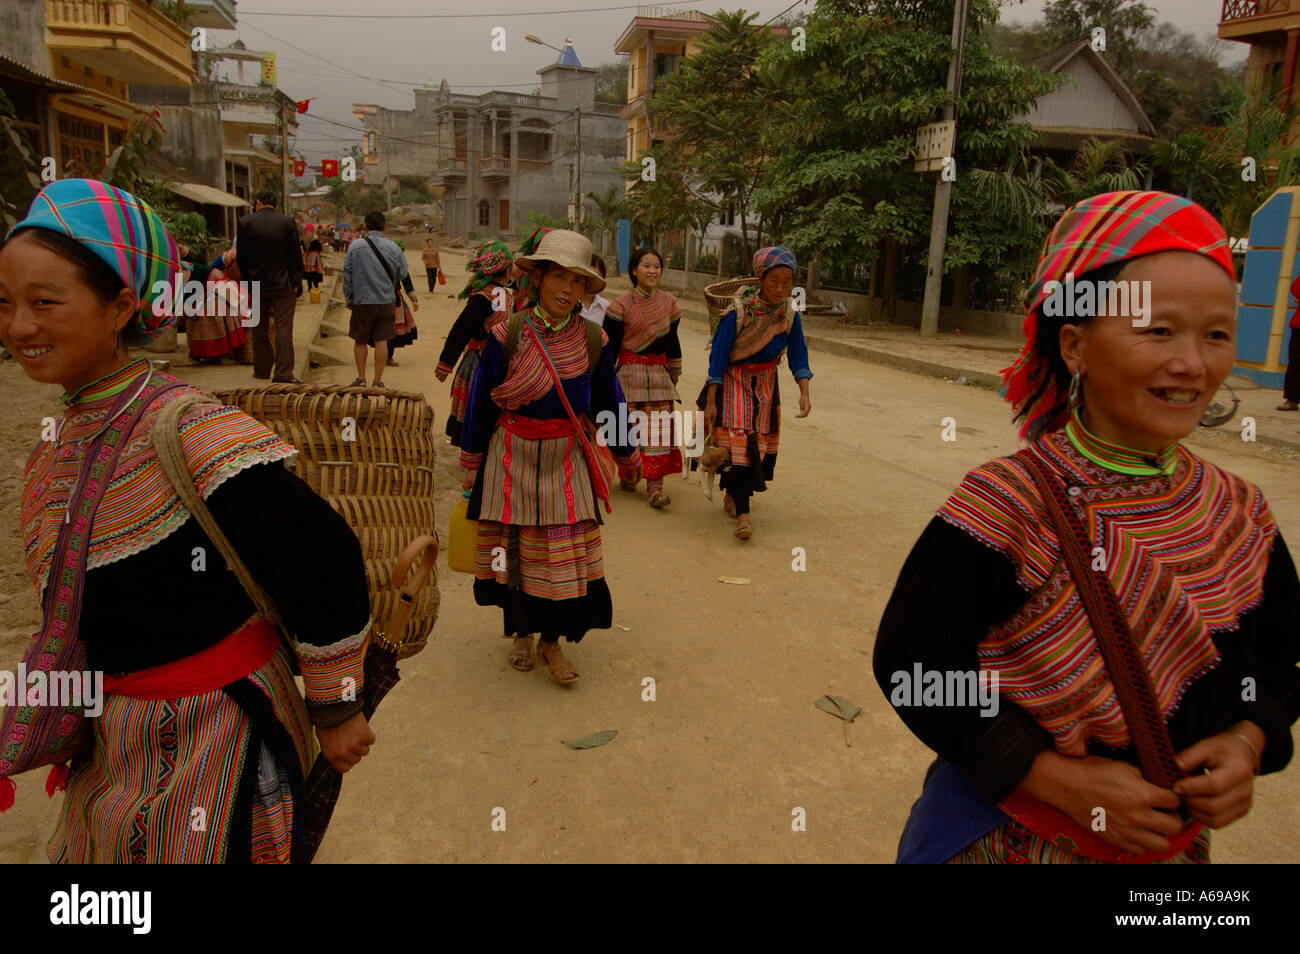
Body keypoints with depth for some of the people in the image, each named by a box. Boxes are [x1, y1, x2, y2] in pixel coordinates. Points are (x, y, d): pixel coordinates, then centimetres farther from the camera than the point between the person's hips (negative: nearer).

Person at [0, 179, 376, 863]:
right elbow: (73, 605, 13)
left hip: (208, 743, -8)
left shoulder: (189, 432, -25)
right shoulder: (60, 443, 2)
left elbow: (326, 561, -26)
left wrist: (336, 710, -16)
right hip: (113, 752, 8)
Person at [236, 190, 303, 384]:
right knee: (284, 328, -2)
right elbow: (296, 256, -3)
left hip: (257, 284, 1)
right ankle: (283, 372, -6)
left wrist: (248, 280, 10)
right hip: (283, 285, -1)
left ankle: (261, 369, 19)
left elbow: (242, 257, 1)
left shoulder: (245, 222, -2)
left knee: (259, 329, 12)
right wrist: (296, 282, 1)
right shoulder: (288, 222, -2)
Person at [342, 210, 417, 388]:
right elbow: (403, 275, 5)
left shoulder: (355, 246, -5)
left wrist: (349, 299, 7)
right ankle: (378, 381, 8)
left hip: (362, 301, -1)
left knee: (360, 341, 11)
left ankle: (361, 379, 15)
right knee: (381, 341, 5)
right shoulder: (393, 247, -1)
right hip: (387, 301, 1)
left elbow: (347, 274, -1)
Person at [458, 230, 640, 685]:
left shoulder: (593, 341, -5)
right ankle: (521, 633, 32)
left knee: (564, 554, 4)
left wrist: (627, 455, 17)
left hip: (566, 460, 1)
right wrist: (472, 465, 5)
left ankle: (552, 643, 23)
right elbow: (480, 400, -1)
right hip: (511, 457, -1)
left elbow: (609, 403, 8)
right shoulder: (507, 334, -9)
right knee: (514, 549, 10)